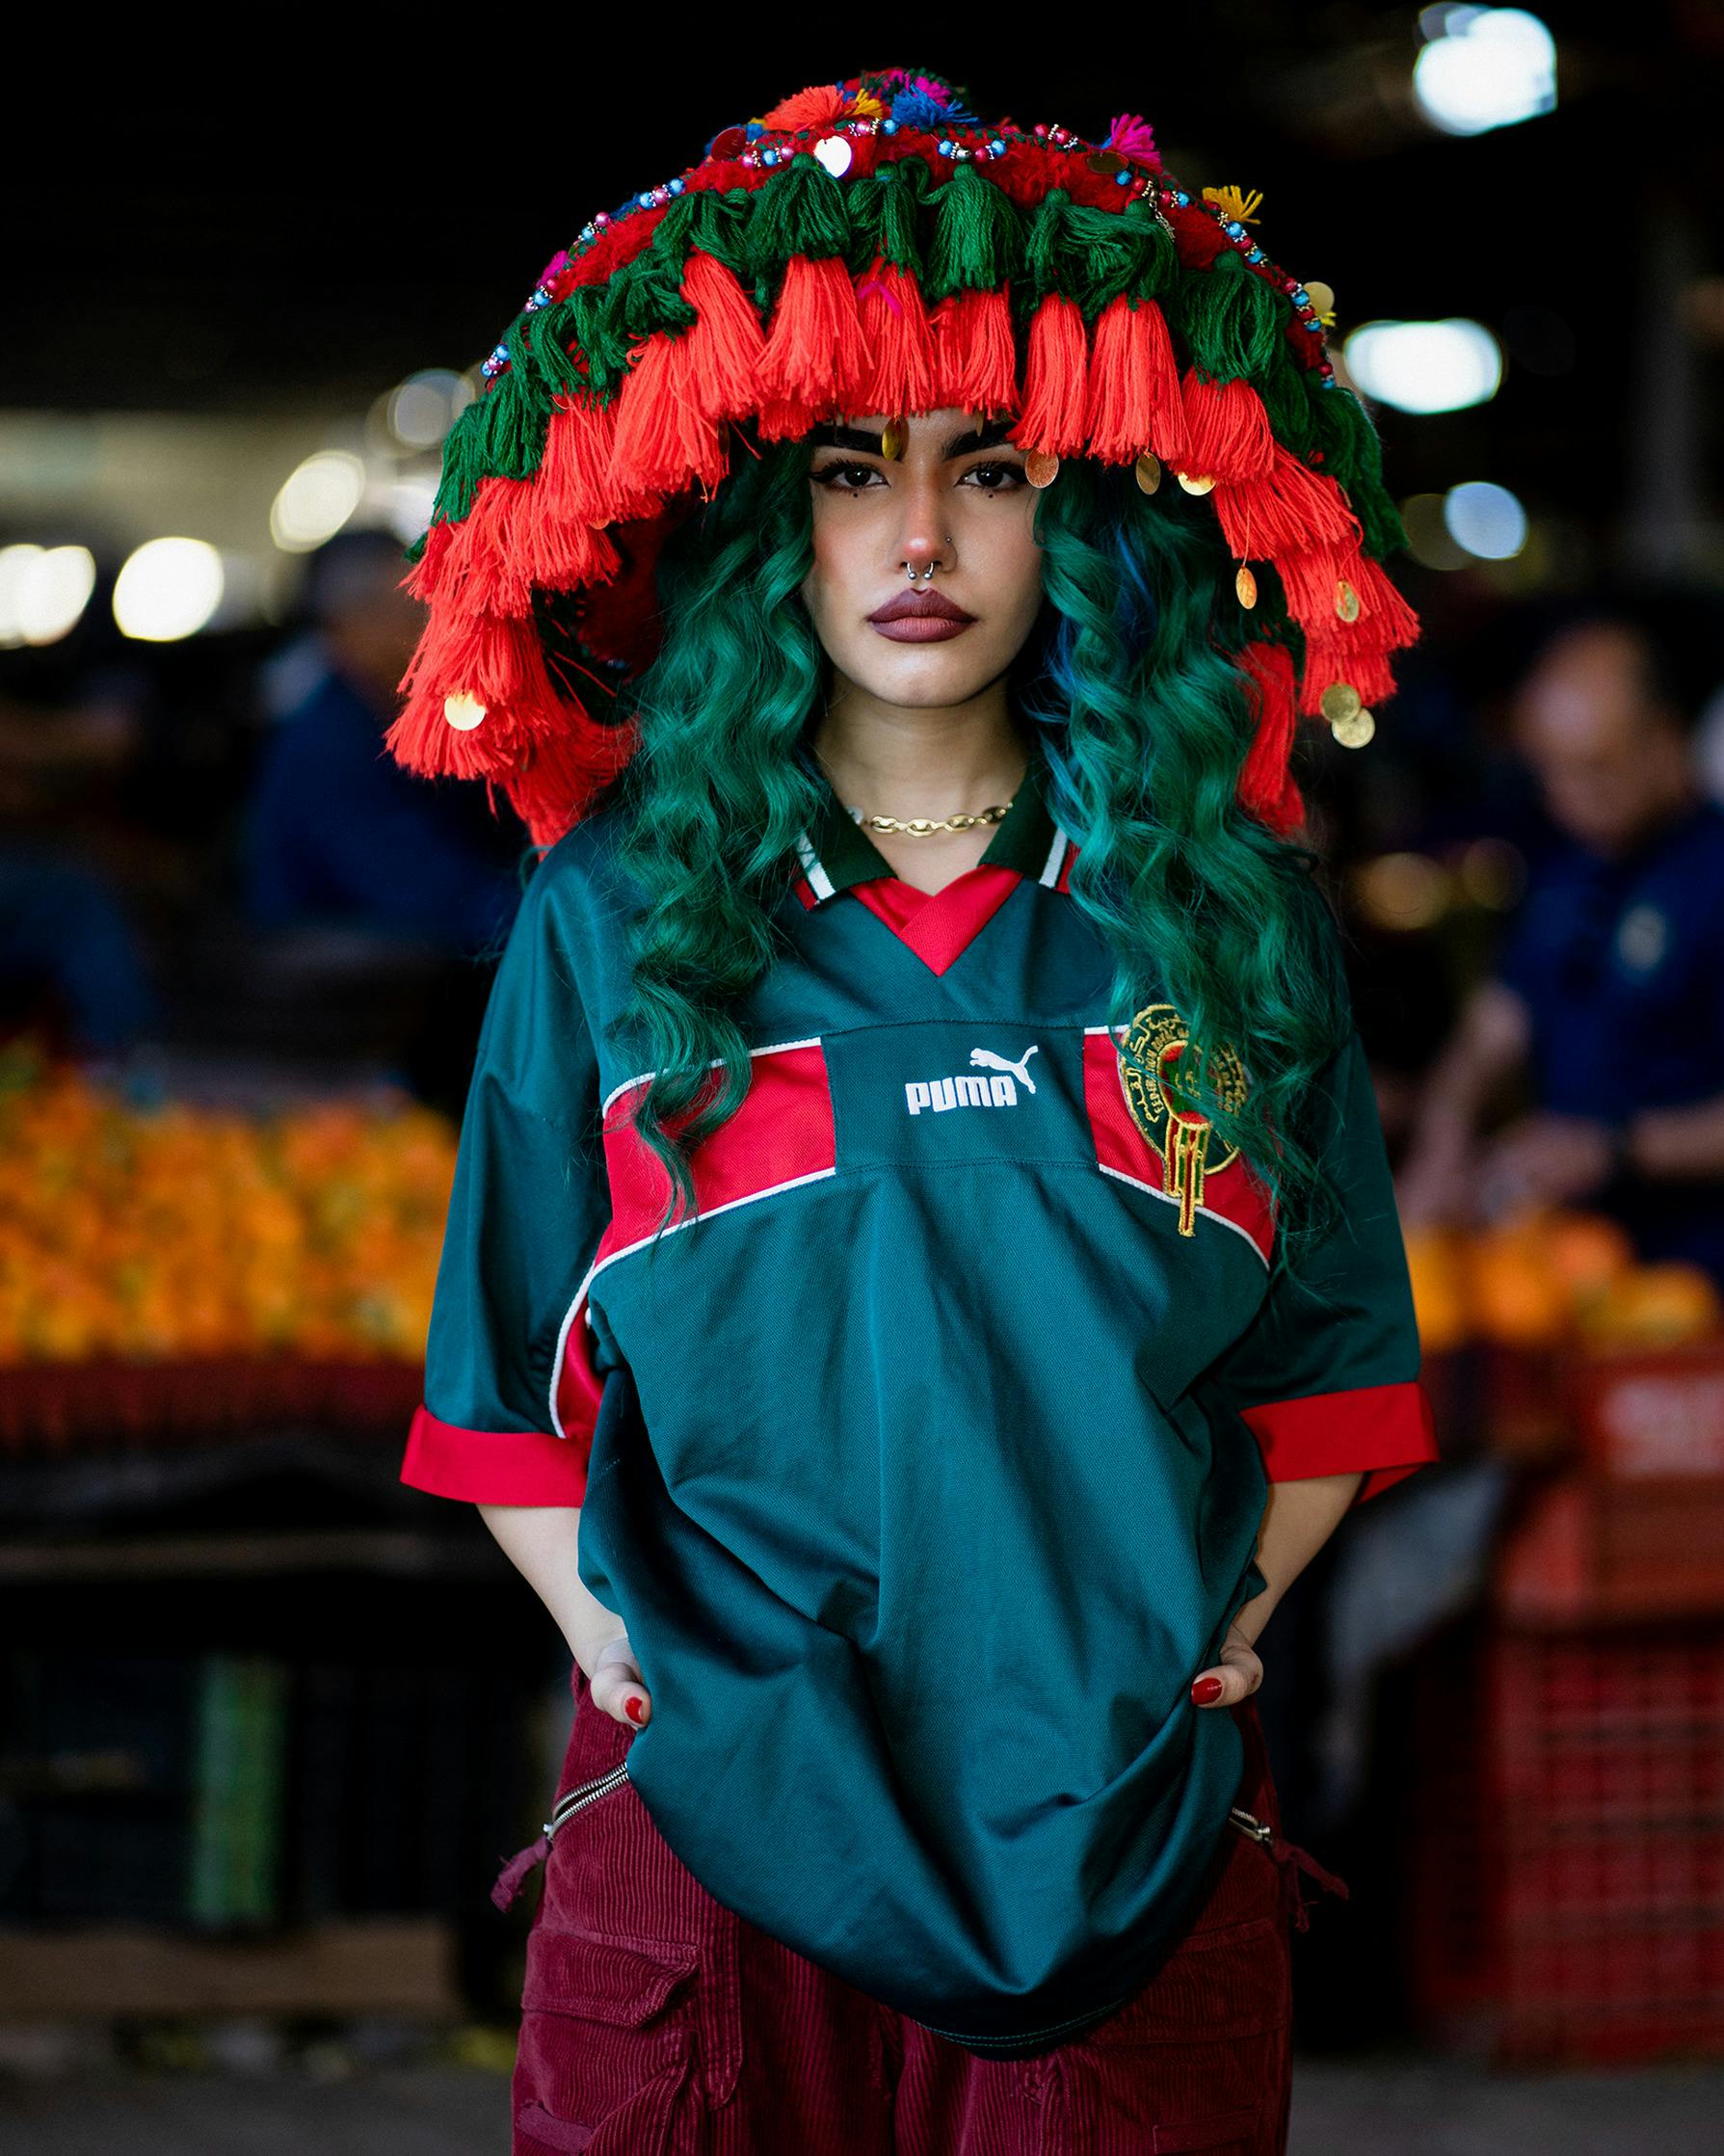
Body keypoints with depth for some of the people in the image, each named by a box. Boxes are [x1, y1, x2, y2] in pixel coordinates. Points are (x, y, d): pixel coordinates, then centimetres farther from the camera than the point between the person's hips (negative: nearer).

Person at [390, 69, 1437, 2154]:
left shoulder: (1226, 907, 6)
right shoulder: (613, 906, 4)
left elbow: (1326, 1361, 9)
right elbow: (507, 1390, 7)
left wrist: (1225, 1625, -3)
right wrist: (609, 1634, -5)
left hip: (1130, 1818, 1)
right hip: (717, 1806, -1)